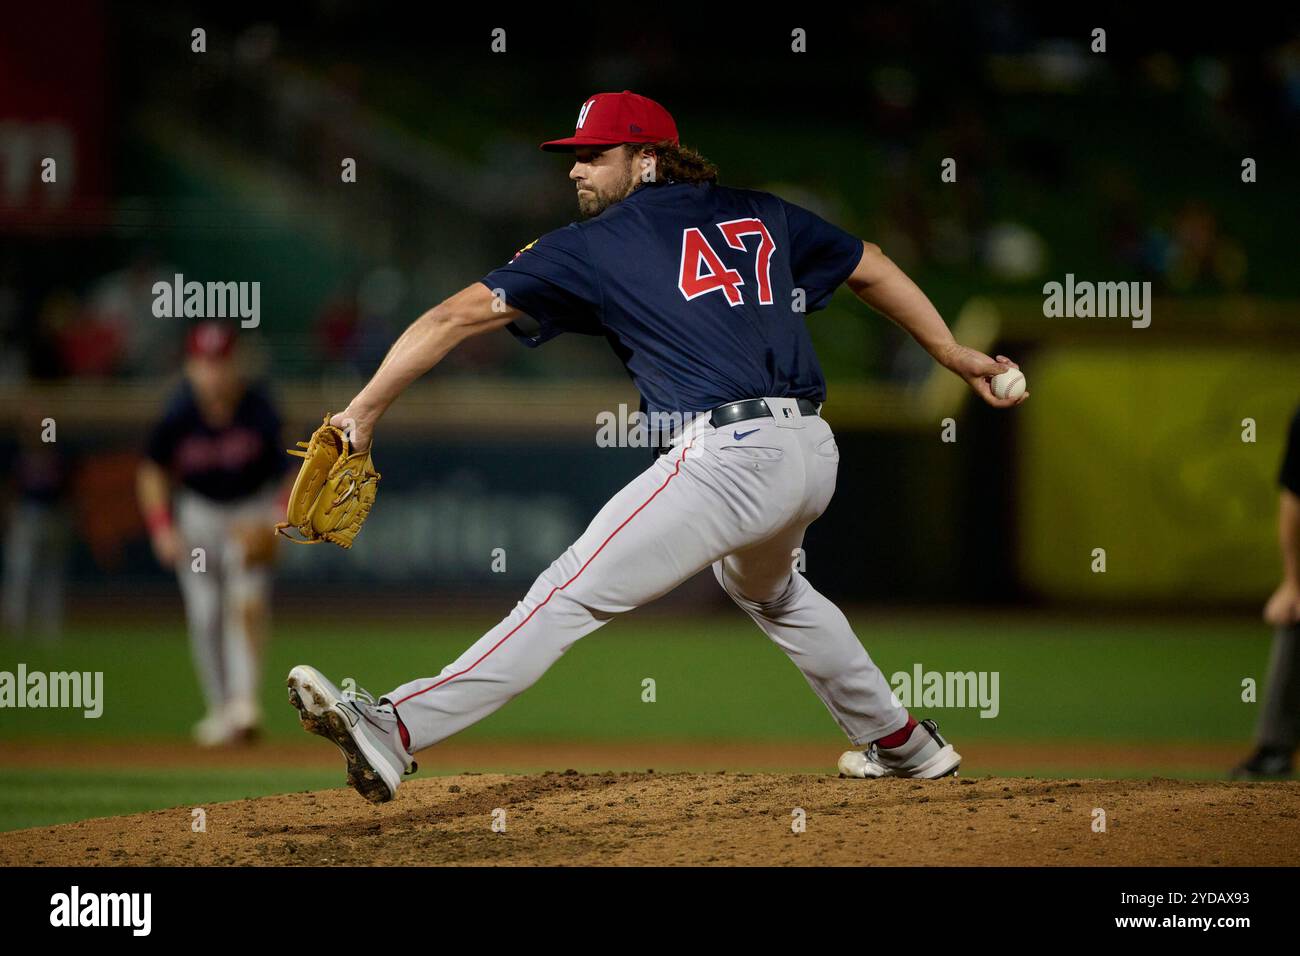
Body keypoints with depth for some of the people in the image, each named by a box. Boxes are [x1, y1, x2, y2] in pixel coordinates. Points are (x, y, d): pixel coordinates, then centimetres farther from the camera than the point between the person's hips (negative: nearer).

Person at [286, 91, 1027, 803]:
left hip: (730, 455, -7)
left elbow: (458, 317, 1)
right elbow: (871, 268, 27)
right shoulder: (763, 216, 19)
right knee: (763, 584, 37)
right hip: (814, 453, 7)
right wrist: (956, 356, 36)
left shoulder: (595, 245, 4)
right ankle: (903, 745, 44)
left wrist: (365, 410, 3)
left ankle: (397, 729, -24)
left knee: (573, 596, -14)